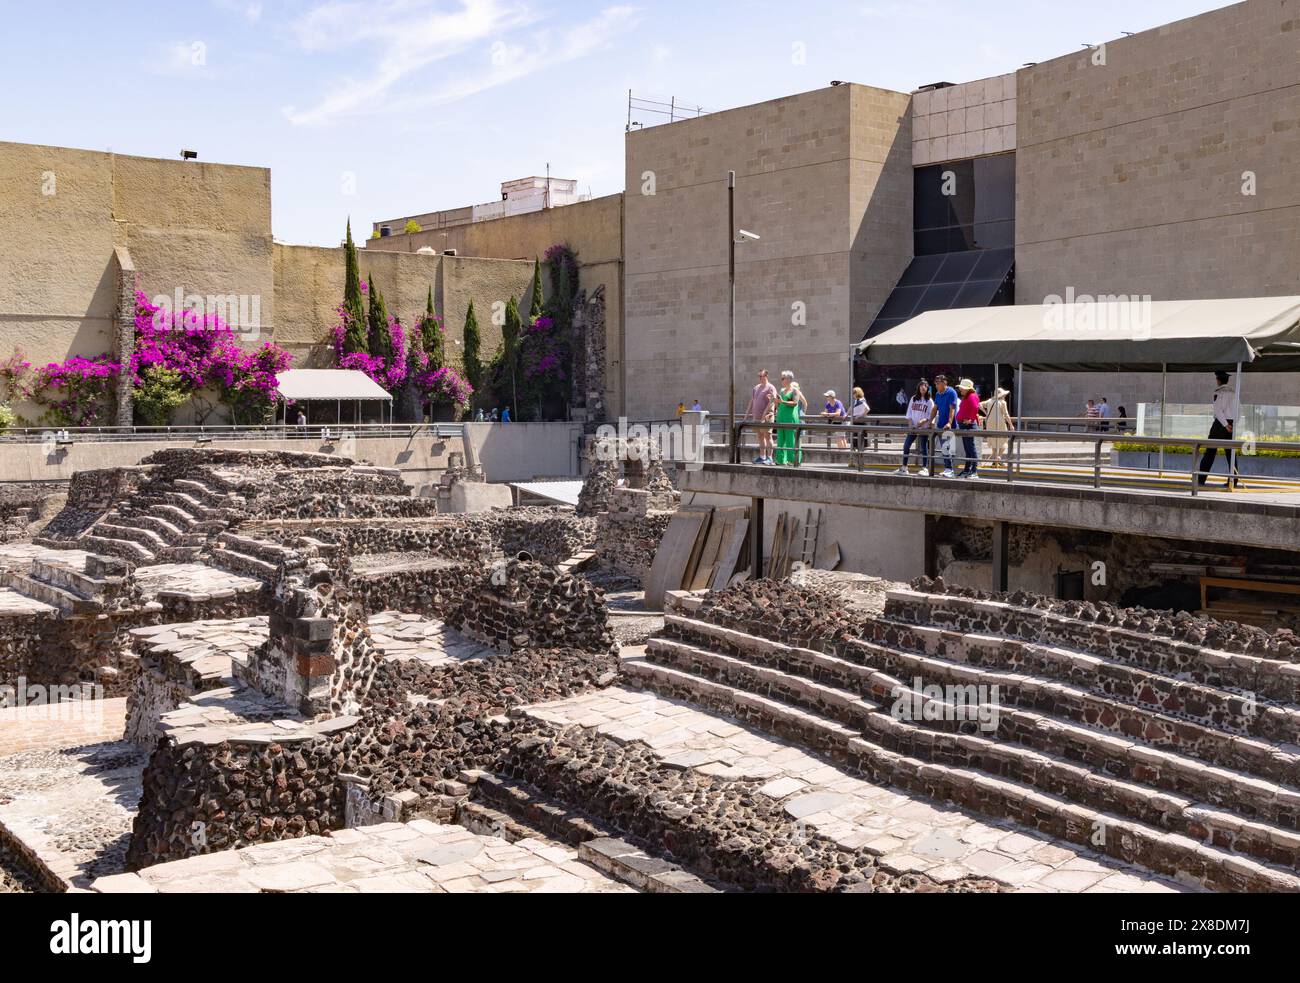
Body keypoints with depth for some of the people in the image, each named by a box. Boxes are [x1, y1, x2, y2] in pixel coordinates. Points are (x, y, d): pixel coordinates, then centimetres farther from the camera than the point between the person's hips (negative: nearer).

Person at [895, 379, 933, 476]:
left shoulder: (929, 401, -1)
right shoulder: (913, 399, 10)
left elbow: (931, 416, -6)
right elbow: (909, 412, 10)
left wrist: (924, 420, -21)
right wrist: (910, 423, -3)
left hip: (924, 427, -4)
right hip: (913, 427, 4)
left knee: (924, 447, -4)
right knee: (906, 445, 1)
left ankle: (925, 468, -2)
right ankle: (904, 467, 8)